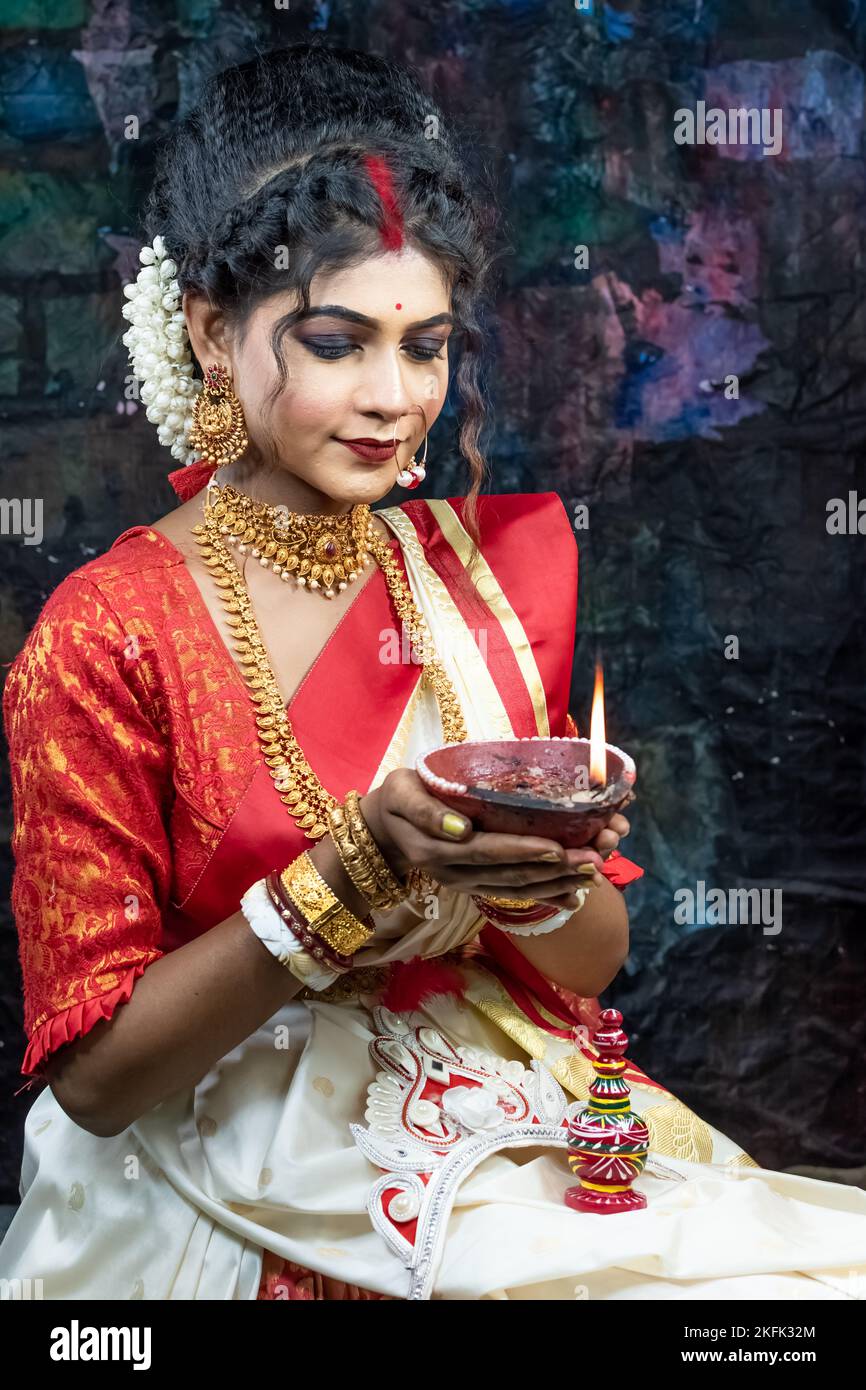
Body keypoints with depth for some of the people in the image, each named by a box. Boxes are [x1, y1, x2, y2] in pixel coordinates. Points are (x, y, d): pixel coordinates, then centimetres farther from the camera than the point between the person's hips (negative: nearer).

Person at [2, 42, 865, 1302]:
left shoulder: (506, 560, 3)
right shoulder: (104, 639, -10)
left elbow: (592, 964, 7)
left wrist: (537, 877, -15)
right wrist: (362, 869, -22)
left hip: (522, 1124, 5)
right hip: (258, 1188, -5)